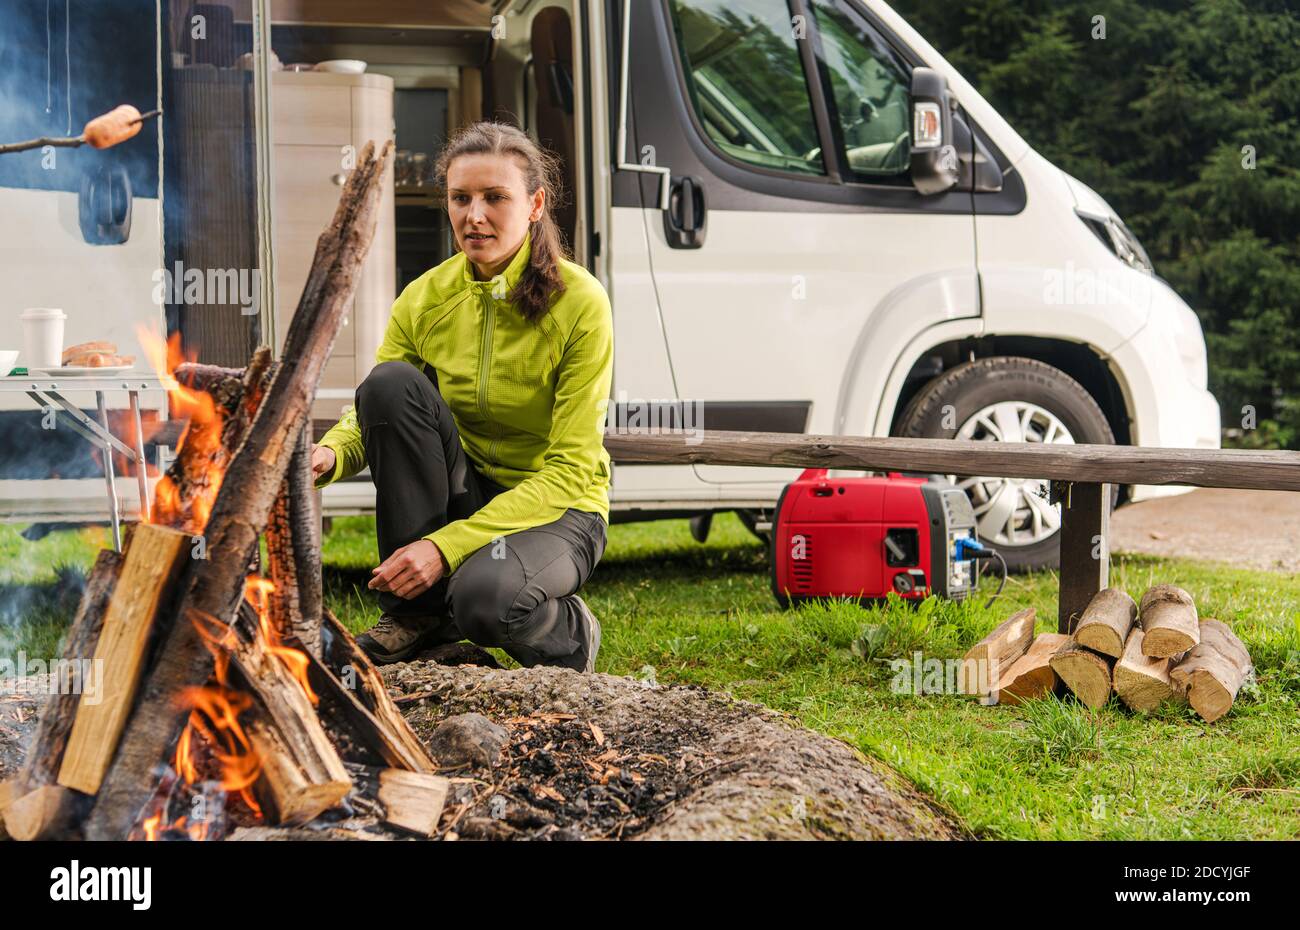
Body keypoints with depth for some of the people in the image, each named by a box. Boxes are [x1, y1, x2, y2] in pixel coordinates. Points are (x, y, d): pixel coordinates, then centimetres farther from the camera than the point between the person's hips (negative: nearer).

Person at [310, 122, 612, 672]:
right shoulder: (424, 299, -4)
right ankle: (418, 613, -12)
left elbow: (570, 470, -19)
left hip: (556, 512, -5)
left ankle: (569, 634, 1)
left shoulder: (579, 302, -17)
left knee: (484, 595, -38)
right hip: (461, 494, 5)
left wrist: (447, 545, -29)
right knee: (391, 382, -22)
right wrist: (329, 456, -29)